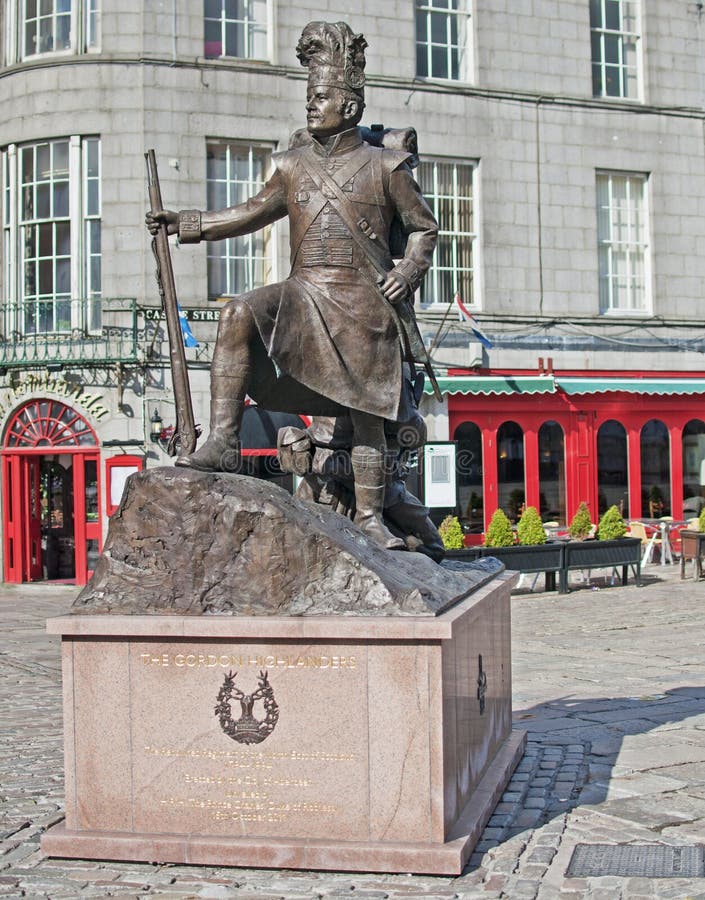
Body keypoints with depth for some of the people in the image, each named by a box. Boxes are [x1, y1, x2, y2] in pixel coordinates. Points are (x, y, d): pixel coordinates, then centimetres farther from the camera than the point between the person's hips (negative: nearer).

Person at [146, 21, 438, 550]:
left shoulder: (385, 167, 4)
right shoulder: (293, 167, 14)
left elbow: (424, 227, 10)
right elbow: (255, 213, 24)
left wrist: (408, 272, -7)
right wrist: (185, 224, 20)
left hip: (365, 302, -2)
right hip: (305, 292, 2)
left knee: (368, 411, -1)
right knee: (238, 315, -27)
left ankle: (370, 517, 10)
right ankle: (223, 442, -29)